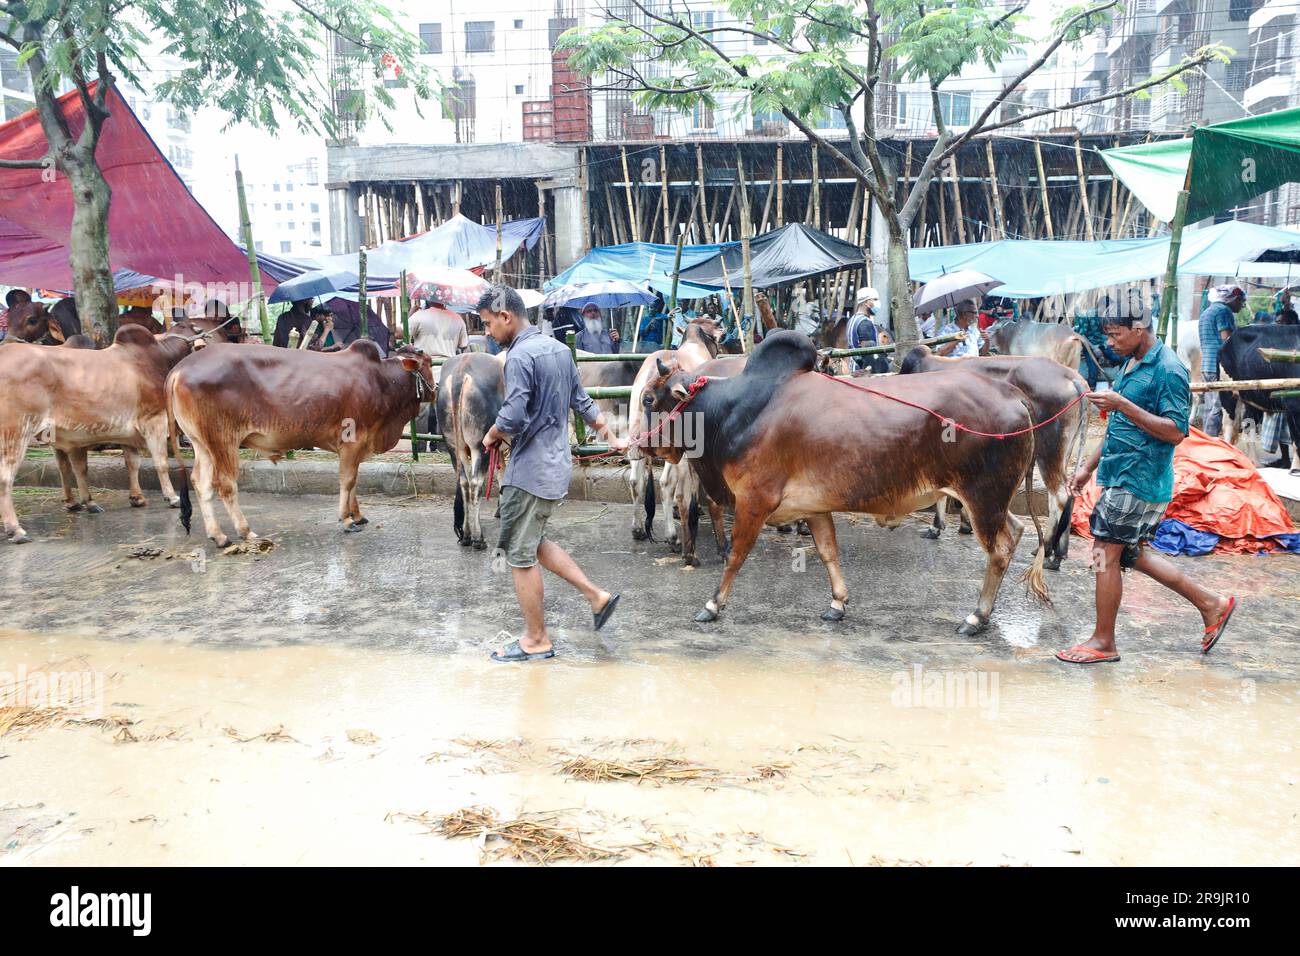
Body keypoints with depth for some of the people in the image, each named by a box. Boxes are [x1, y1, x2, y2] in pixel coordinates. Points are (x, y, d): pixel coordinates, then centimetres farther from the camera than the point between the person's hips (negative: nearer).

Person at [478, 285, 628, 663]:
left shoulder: (519, 356, -18)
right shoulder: (559, 349, 11)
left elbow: (512, 417, -24)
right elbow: (582, 402, 17)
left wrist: (491, 437, -4)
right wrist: (611, 438, 25)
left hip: (530, 471, -9)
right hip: (557, 463, 9)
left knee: (520, 555, 3)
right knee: (532, 542, 22)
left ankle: (536, 641, 14)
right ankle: (596, 596, 20)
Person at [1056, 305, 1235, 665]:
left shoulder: (1168, 370, -16)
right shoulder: (1130, 364, 13)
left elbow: (1176, 432, -21)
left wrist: (1122, 405, -27)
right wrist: (1089, 466, 19)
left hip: (1139, 480, -10)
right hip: (1121, 476, 10)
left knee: (1105, 554, -3)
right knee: (1130, 554, 15)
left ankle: (1103, 642, 10)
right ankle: (1210, 602, 28)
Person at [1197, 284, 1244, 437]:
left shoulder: (1206, 311, 23)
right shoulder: (1224, 311, -7)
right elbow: (1228, 342, -14)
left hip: (1206, 366, 9)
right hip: (1219, 366, -9)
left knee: (1210, 408, 11)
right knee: (1218, 409, -9)